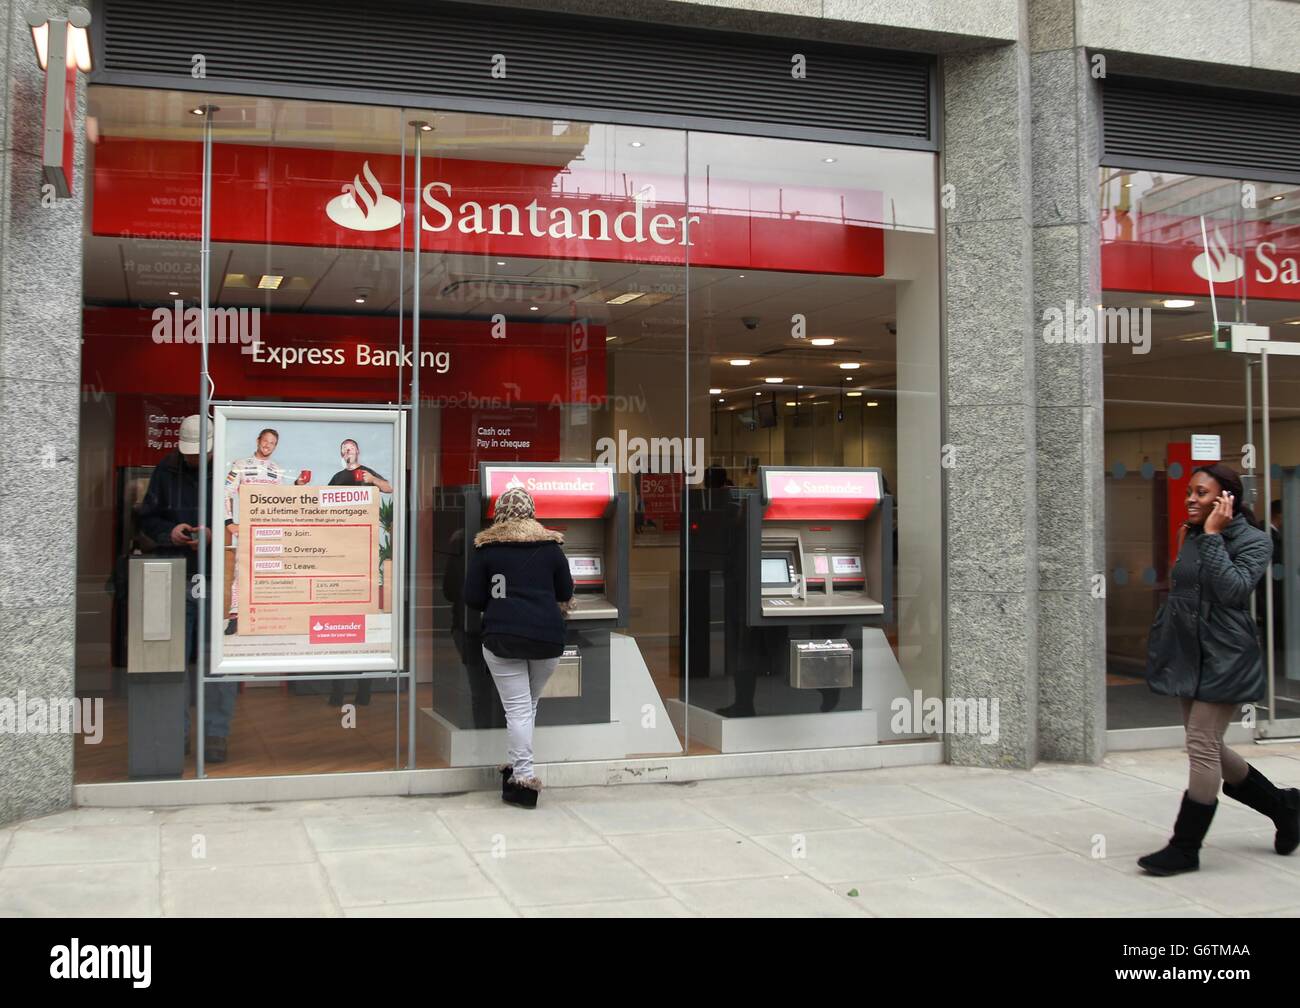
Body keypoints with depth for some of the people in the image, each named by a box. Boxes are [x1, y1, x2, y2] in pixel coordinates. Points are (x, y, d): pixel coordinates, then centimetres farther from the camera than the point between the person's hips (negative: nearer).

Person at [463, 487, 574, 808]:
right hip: (547, 636, 2)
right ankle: (518, 766, 16)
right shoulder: (550, 544, 8)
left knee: (517, 707, -1)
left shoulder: (486, 546, 3)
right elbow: (566, 593, 14)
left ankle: (524, 776, -6)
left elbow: (472, 597, 1)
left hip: (502, 635, -2)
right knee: (530, 703, 16)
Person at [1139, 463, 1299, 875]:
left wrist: (1213, 536, -20)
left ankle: (1185, 848, 0)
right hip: (1189, 655, 8)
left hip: (1224, 657, -8)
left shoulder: (1253, 540, -7)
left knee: (1202, 744, -9)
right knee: (1208, 749, 13)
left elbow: (1232, 588, -23)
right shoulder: (1191, 538, 11)